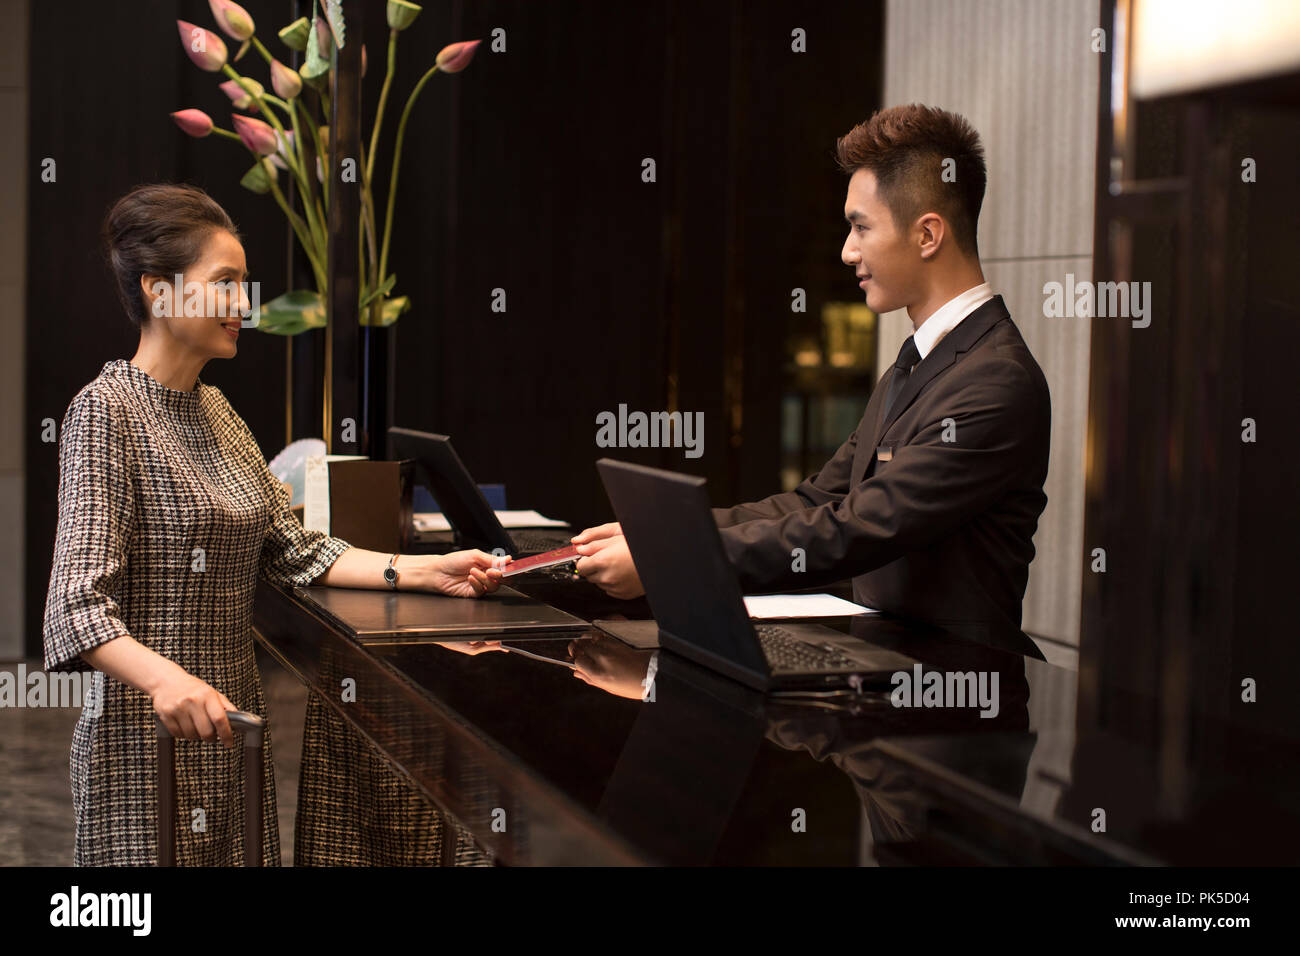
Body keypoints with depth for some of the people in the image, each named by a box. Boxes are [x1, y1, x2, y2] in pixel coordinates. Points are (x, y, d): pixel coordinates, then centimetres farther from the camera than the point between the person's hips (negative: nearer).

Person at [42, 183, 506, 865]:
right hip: (148, 732, -7)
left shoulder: (215, 412, 13)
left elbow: (294, 551, 13)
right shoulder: (107, 409, -13)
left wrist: (427, 571, 2)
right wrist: (164, 679, -39)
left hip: (233, 721, 8)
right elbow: (78, 605, -22)